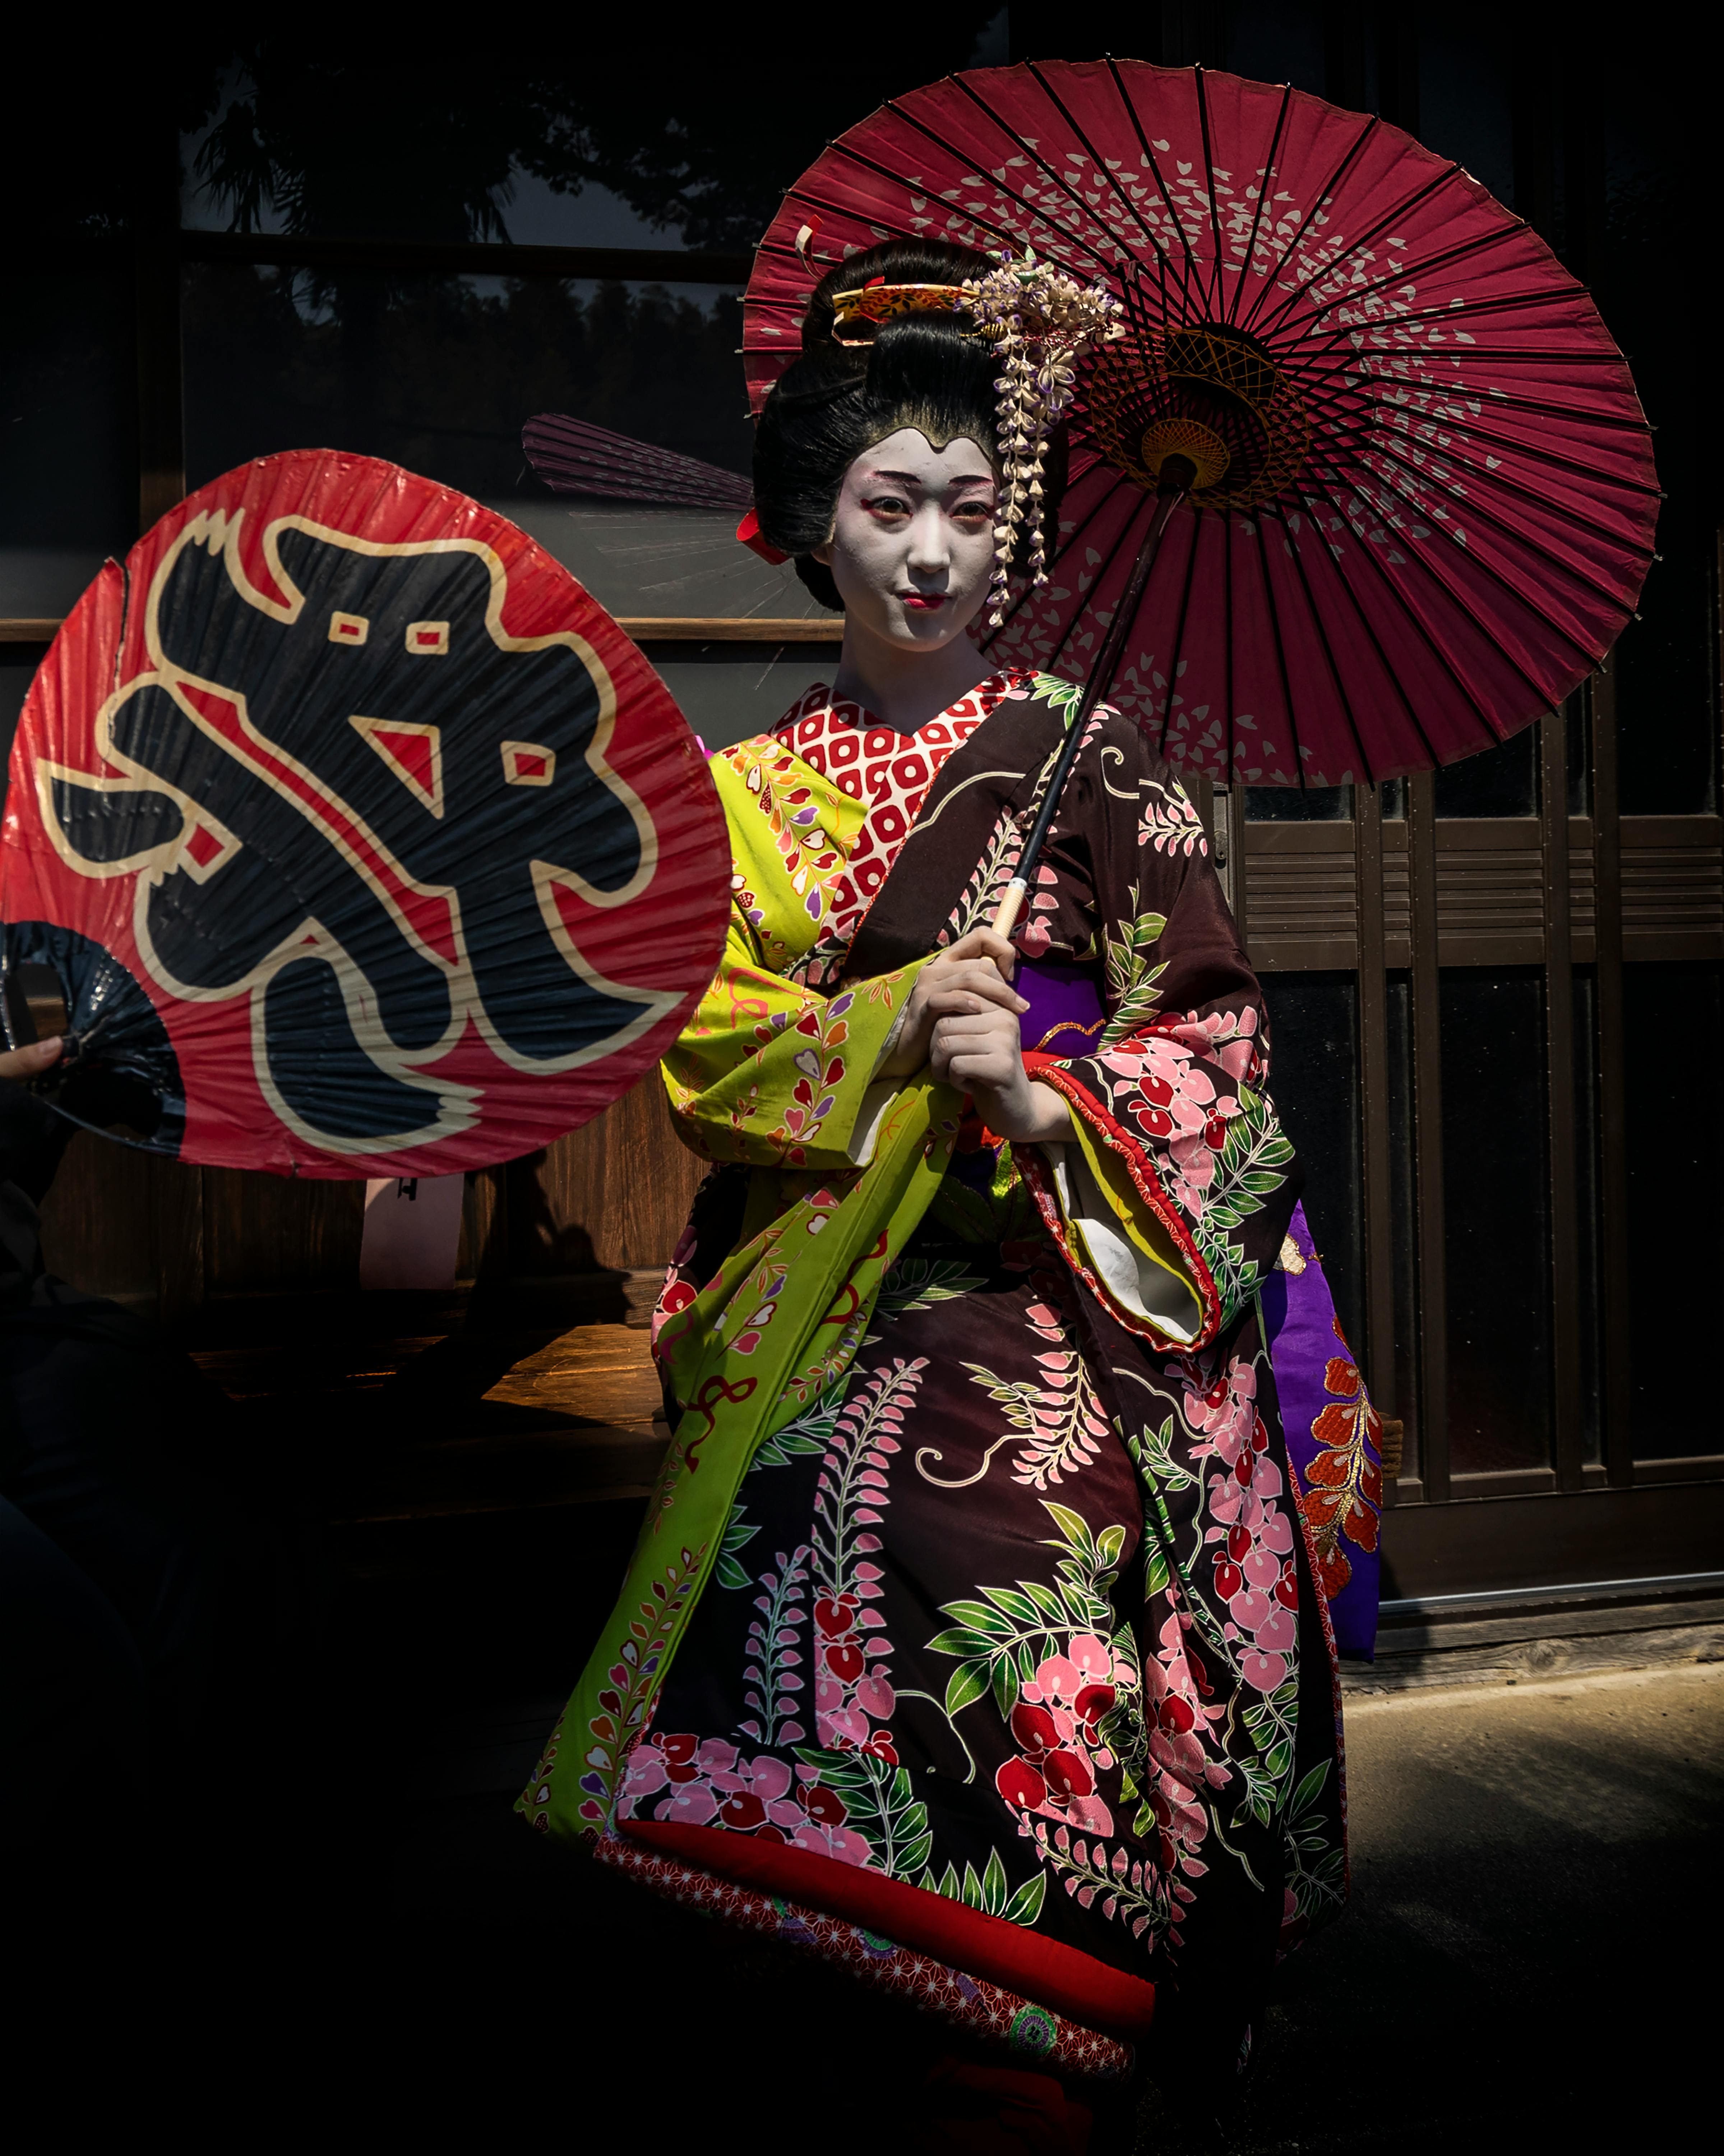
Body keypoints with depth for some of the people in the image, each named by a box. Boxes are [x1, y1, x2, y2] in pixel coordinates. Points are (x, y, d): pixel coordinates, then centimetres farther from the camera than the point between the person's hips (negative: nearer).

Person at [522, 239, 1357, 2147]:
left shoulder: (1091, 759, 4)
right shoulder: (748, 795, 13)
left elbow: (1211, 1047, 2)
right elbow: (703, 1059, 6)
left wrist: (1050, 1107, -17)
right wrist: (892, 1027, -11)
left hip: (1059, 1292, -2)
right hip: (816, 1334, 3)